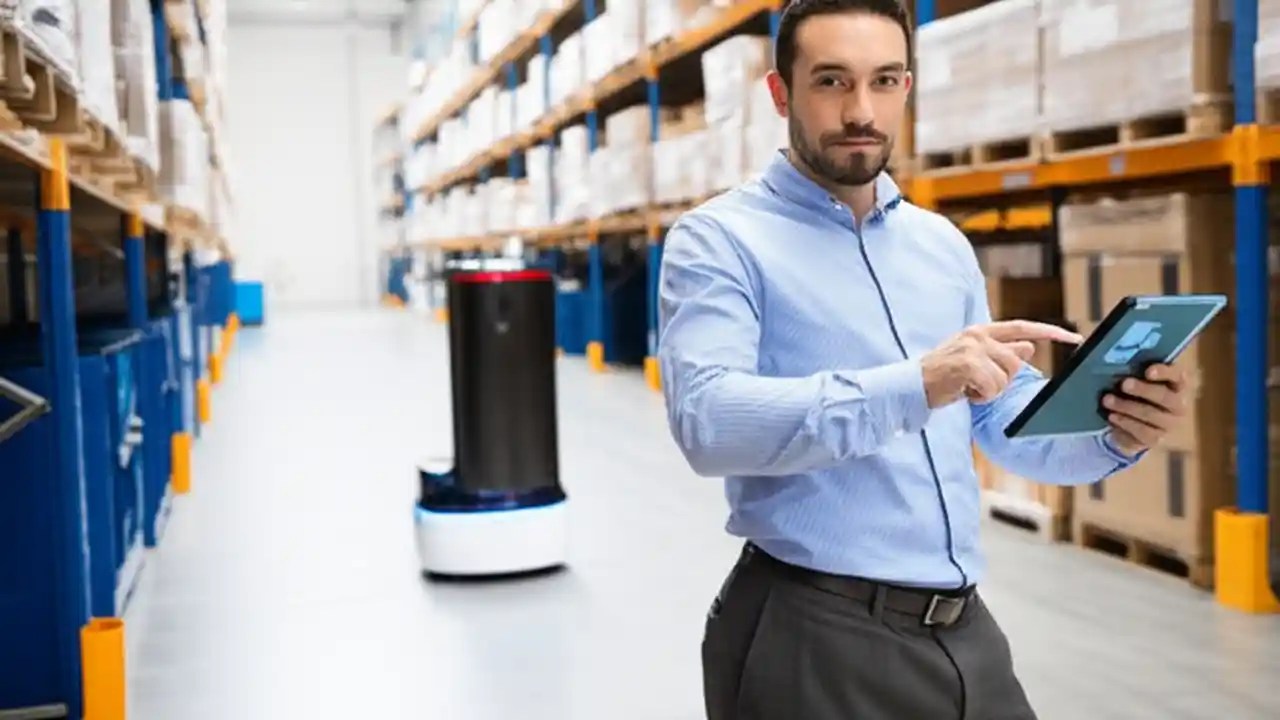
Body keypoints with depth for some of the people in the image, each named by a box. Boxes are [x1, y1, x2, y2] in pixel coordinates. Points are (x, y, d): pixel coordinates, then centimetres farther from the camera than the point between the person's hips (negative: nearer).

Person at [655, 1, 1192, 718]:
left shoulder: (946, 246, 12)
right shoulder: (720, 240, -7)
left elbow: (1011, 419, 13)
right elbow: (708, 421, -23)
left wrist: (1113, 435, -8)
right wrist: (914, 386, -32)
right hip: (813, 638, -5)